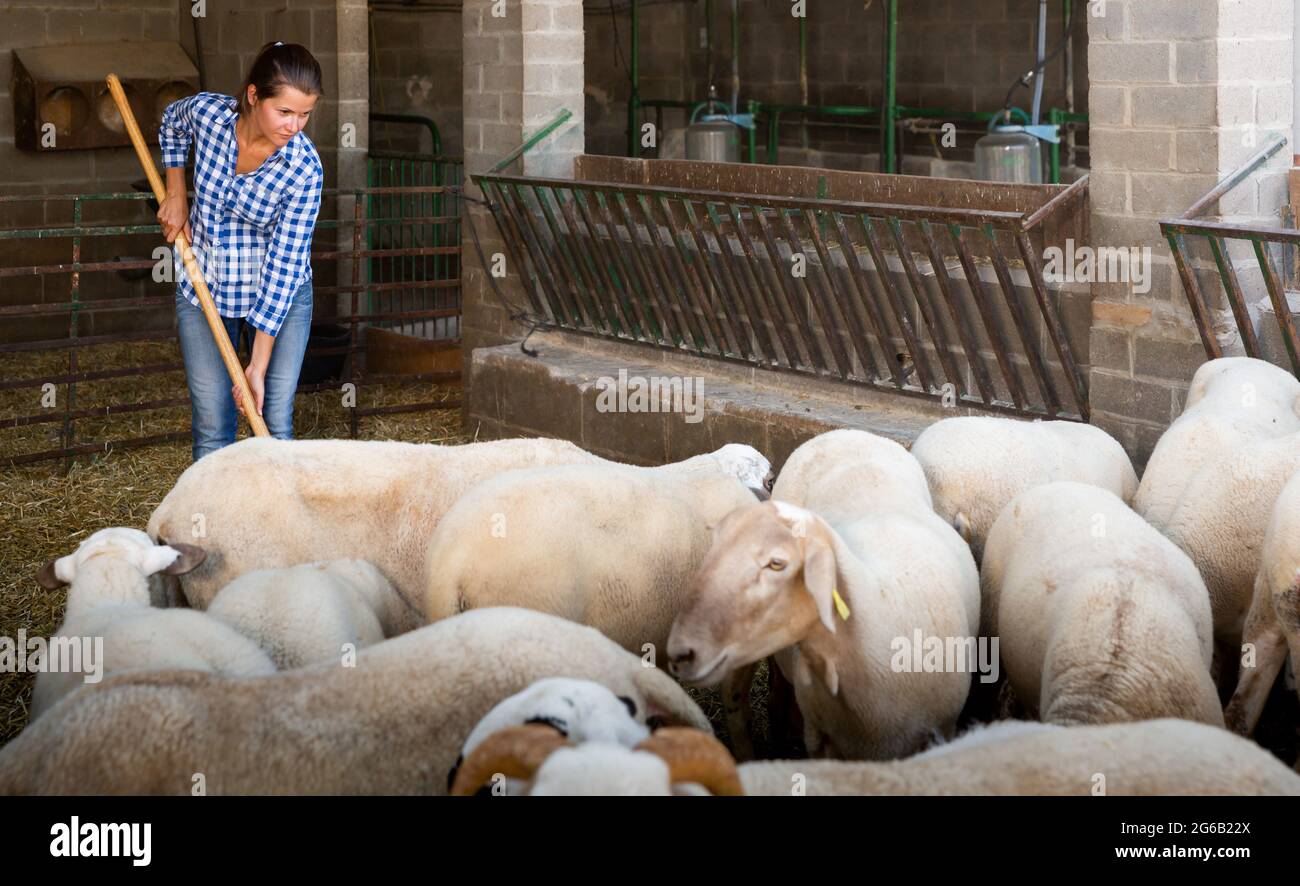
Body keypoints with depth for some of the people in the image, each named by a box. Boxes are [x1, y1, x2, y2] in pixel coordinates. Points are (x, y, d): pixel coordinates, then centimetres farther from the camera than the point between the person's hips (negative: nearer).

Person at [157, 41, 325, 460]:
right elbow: (172, 123, 10)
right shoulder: (206, 111, -18)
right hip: (203, 285, 2)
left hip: (278, 294, -2)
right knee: (212, 431, 0)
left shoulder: (303, 168, -24)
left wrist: (259, 367, -23)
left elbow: (283, 266, -23)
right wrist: (175, 195, 1)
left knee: (275, 425, -3)